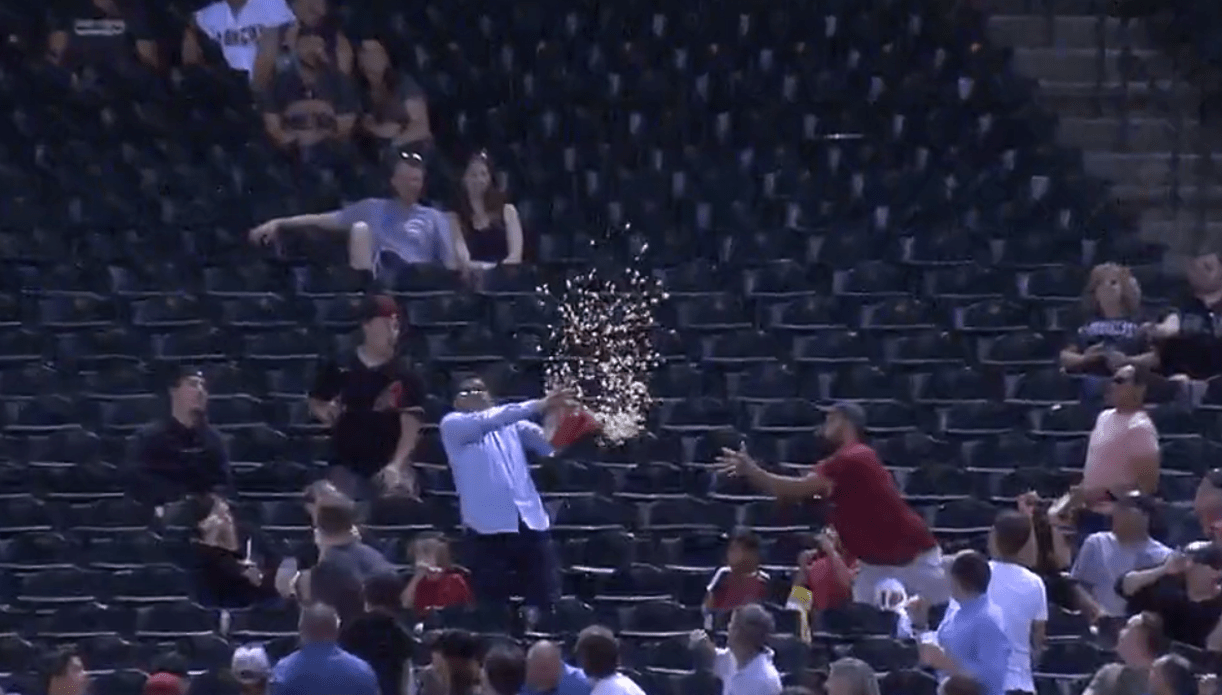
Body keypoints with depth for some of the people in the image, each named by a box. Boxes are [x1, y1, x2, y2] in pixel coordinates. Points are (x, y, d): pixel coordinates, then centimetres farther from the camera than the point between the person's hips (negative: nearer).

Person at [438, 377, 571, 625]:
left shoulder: (512, 423, 19)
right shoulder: (452, 425, 7)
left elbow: (549, 446, 8)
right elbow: (487, 421, -11)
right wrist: (537, 405, -19)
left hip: (531, 521, 4)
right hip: (489, 526, -4)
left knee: (546, 600, 0)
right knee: (492, 603, -4)